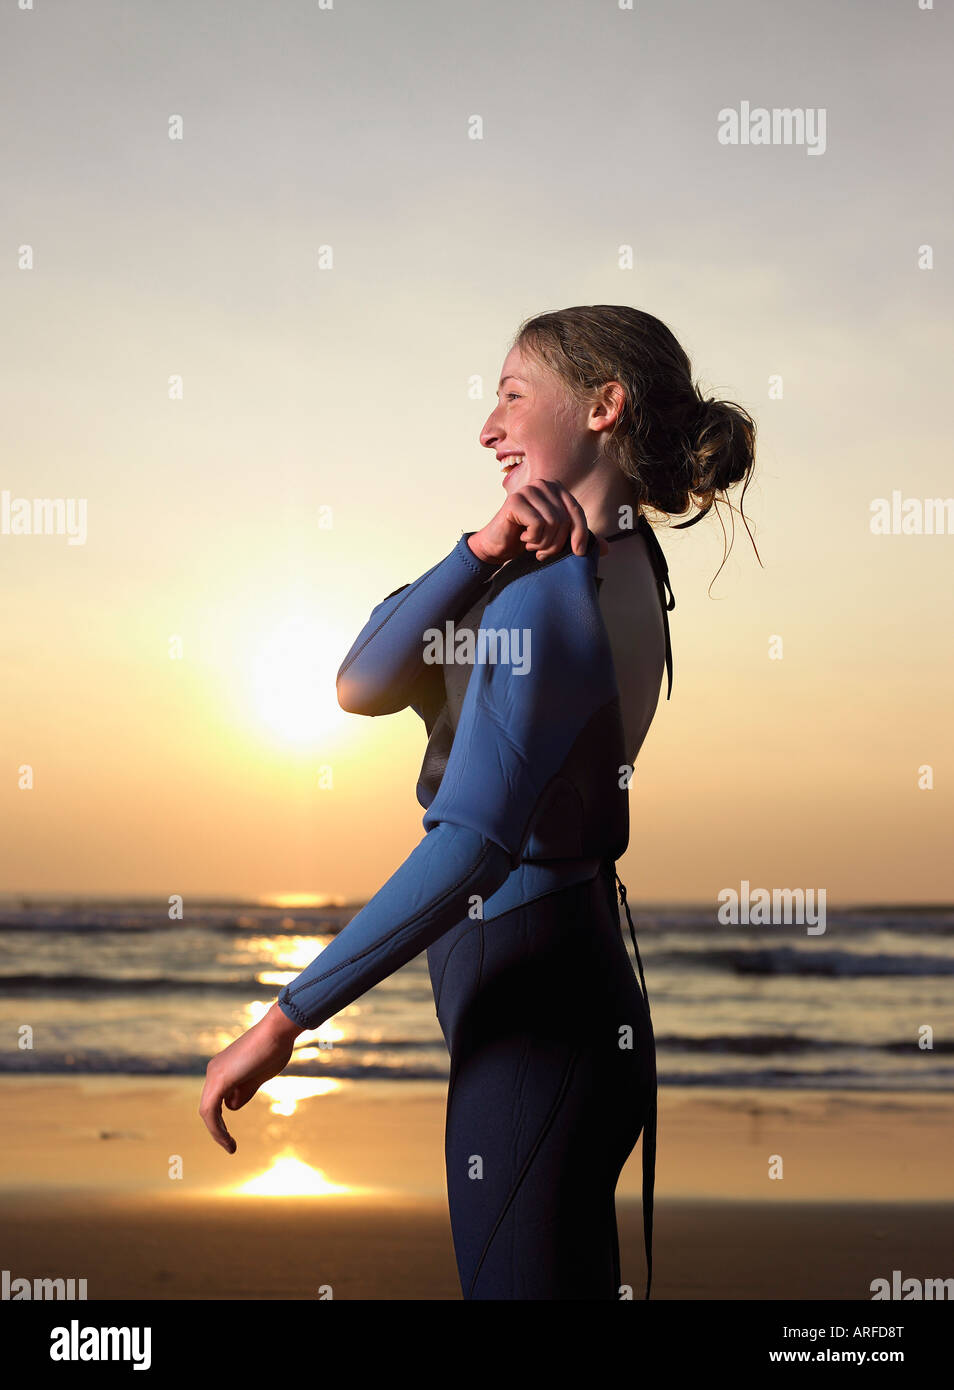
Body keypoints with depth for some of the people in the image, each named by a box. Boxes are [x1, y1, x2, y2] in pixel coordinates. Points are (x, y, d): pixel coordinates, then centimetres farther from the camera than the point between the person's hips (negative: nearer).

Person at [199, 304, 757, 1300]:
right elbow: (362, 686, 2)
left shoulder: (548, 599, -18)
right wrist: (481, 550, -13)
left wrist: (283, 1021, -26)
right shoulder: (623, 568, 10)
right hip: (588, 995, 9)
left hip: (536, 1011, -9)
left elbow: (471, 845, -28)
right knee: (575, 1281, 18)